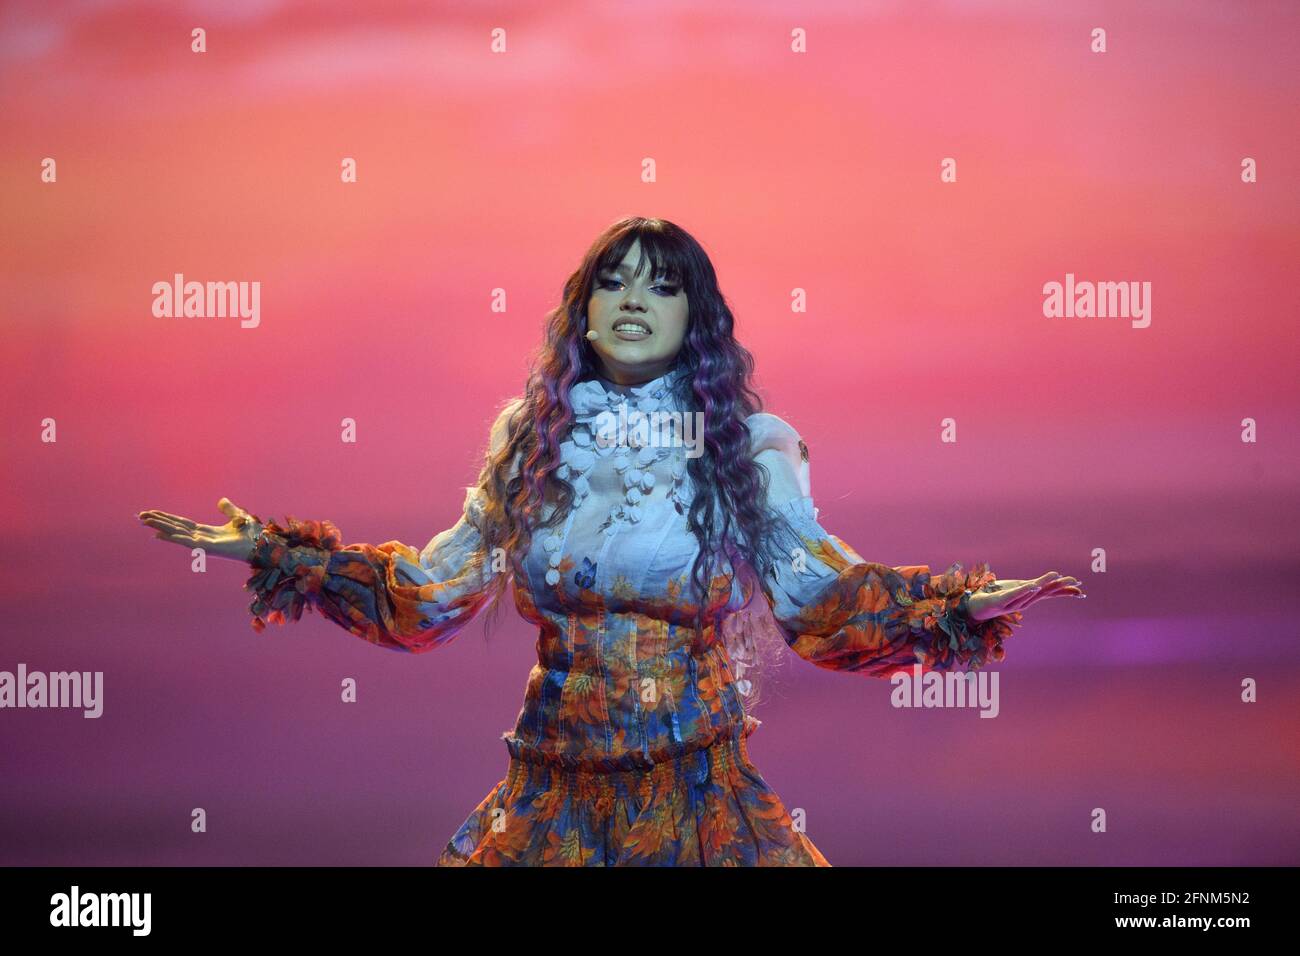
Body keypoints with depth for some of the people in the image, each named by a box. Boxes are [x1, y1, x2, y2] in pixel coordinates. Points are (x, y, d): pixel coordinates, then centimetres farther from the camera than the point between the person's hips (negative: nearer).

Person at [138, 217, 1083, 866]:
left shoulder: (746, 450, -1)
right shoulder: (535, 442, 5)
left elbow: (819, 598, -5)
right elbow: (431, 591, 10)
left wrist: (958, 608, -17)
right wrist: (276, 552, 8)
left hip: (696, 791, -2)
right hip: (554, 790, 2)